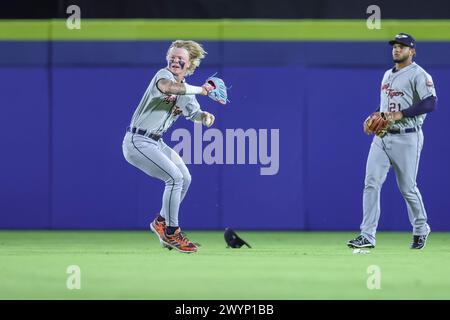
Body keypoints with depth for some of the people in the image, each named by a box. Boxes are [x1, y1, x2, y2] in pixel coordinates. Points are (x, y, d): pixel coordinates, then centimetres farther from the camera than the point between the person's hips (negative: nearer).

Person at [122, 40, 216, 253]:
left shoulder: (186, 92, 12)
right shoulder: (164, 75, -14)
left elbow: (193, 113, 1)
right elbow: (167, 86, -38)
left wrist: (205, 116, -23)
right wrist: (200, 90, -37)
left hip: (156, 143, 10)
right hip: (137, 142, -10)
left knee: (185, 179, 16)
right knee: (175, 178, -17)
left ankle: (161, 222, 31)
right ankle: (171, 232, -7)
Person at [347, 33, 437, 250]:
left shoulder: (418, 75, -8)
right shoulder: (388, 75, 17)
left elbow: (430, 103, -21)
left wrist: (400, 114, -24)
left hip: (406, 138, -7)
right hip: (382, 136, 7)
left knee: (407, 188, 2)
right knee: (371, 183, -6)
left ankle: (420, 230, 26)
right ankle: (367, 236, -9)